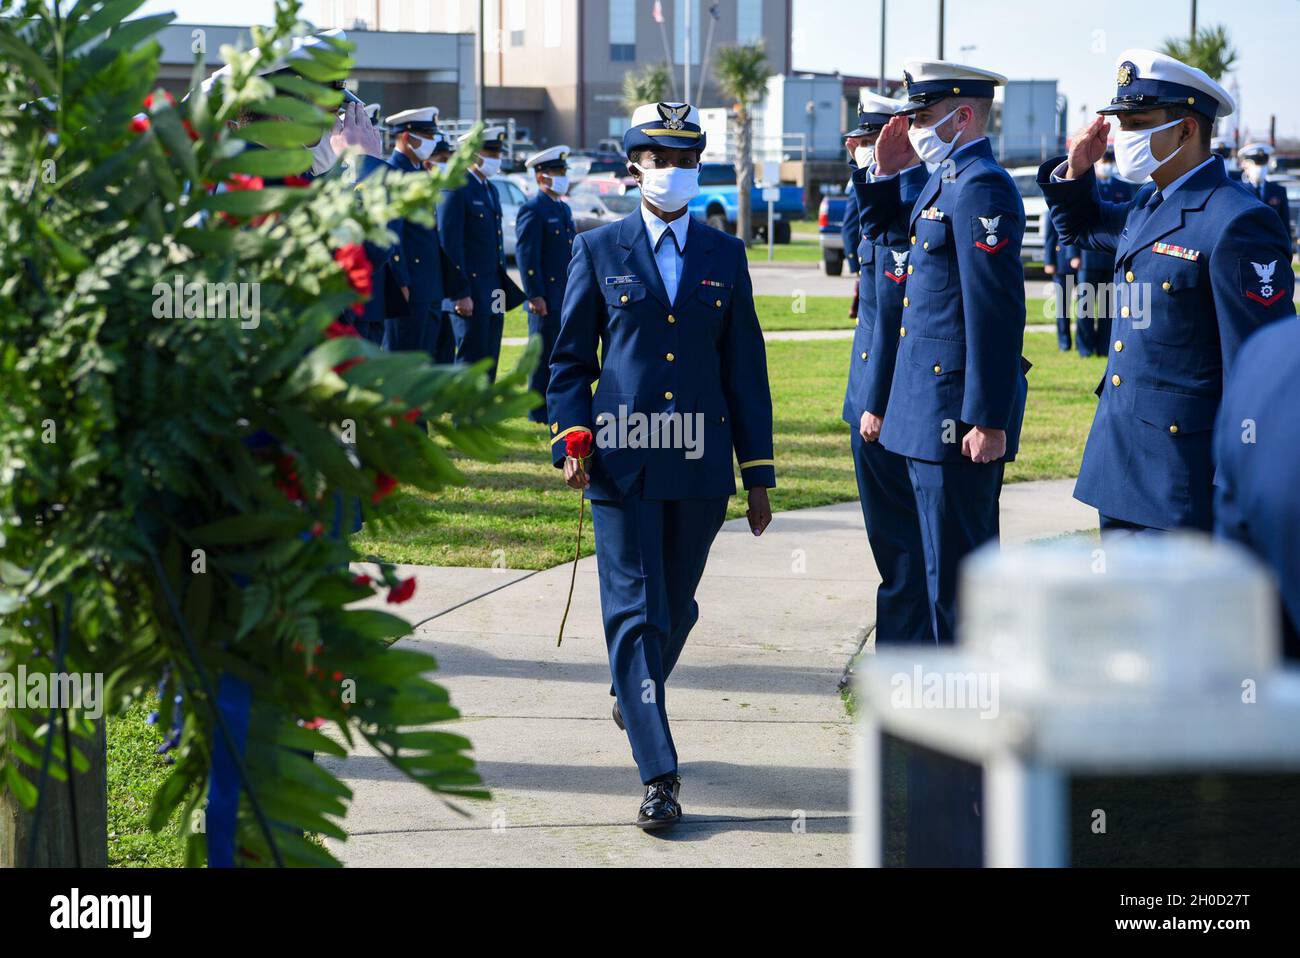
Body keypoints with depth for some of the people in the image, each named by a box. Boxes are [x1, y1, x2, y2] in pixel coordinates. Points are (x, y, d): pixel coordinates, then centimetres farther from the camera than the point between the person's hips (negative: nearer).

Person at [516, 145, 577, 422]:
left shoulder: (564, 209, 17)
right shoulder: (532, 210, -10)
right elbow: (525, 255, -15)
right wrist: (535, 295, -20)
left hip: (569, 296, 8)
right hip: (547, 299, -8)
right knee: (544, 355, -2)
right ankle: (539, 411, 4)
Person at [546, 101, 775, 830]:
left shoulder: (725, 256, 9)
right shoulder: (599, 251, 5)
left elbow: (746, 367, 10)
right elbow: (570, 359, 6)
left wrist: (759, 474, 7)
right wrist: (571, 440, -10)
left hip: (701, 468, 2)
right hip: (624, 464, -2)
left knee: (677, 608, 13)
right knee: (636, 612, -7)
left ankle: (635, 699, 43)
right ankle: (659, 775, -7)